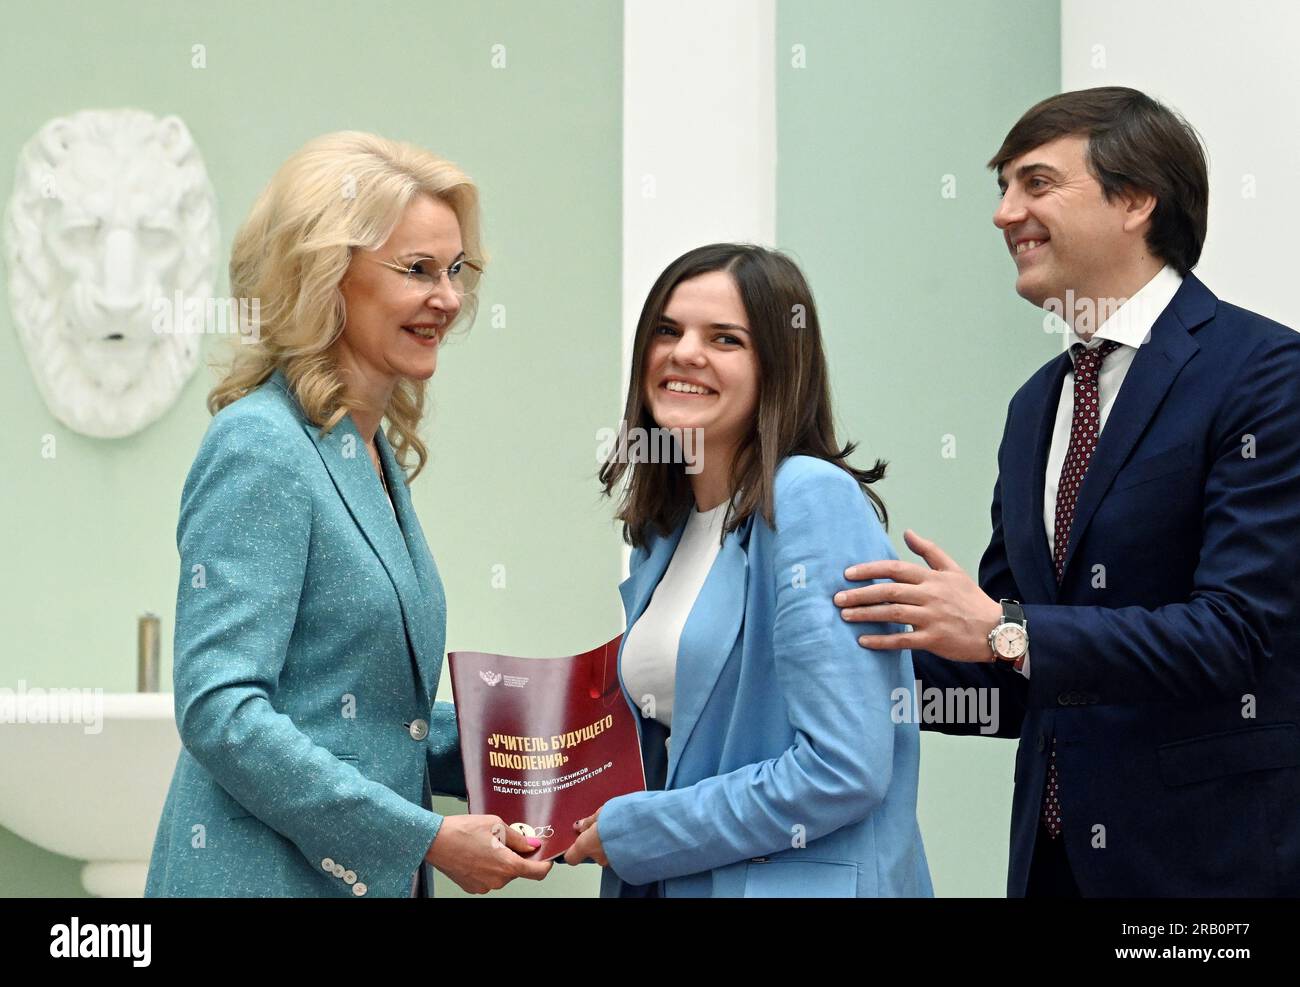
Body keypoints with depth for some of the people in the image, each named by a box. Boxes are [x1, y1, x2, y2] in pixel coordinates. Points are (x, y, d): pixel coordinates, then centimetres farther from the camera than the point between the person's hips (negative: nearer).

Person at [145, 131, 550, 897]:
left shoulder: (377, 454, 12)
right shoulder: (260, 447, -14)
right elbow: (220, 711, -22)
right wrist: (428, 839, -21)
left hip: (375, 877, 8)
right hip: (267, 875, -8)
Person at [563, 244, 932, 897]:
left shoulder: (814, 500, -16)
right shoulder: (661, 529, 7)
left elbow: (844, 771, -23)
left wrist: (629, 832, -15)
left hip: (801, 879, -7)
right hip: (666, 881, 7)